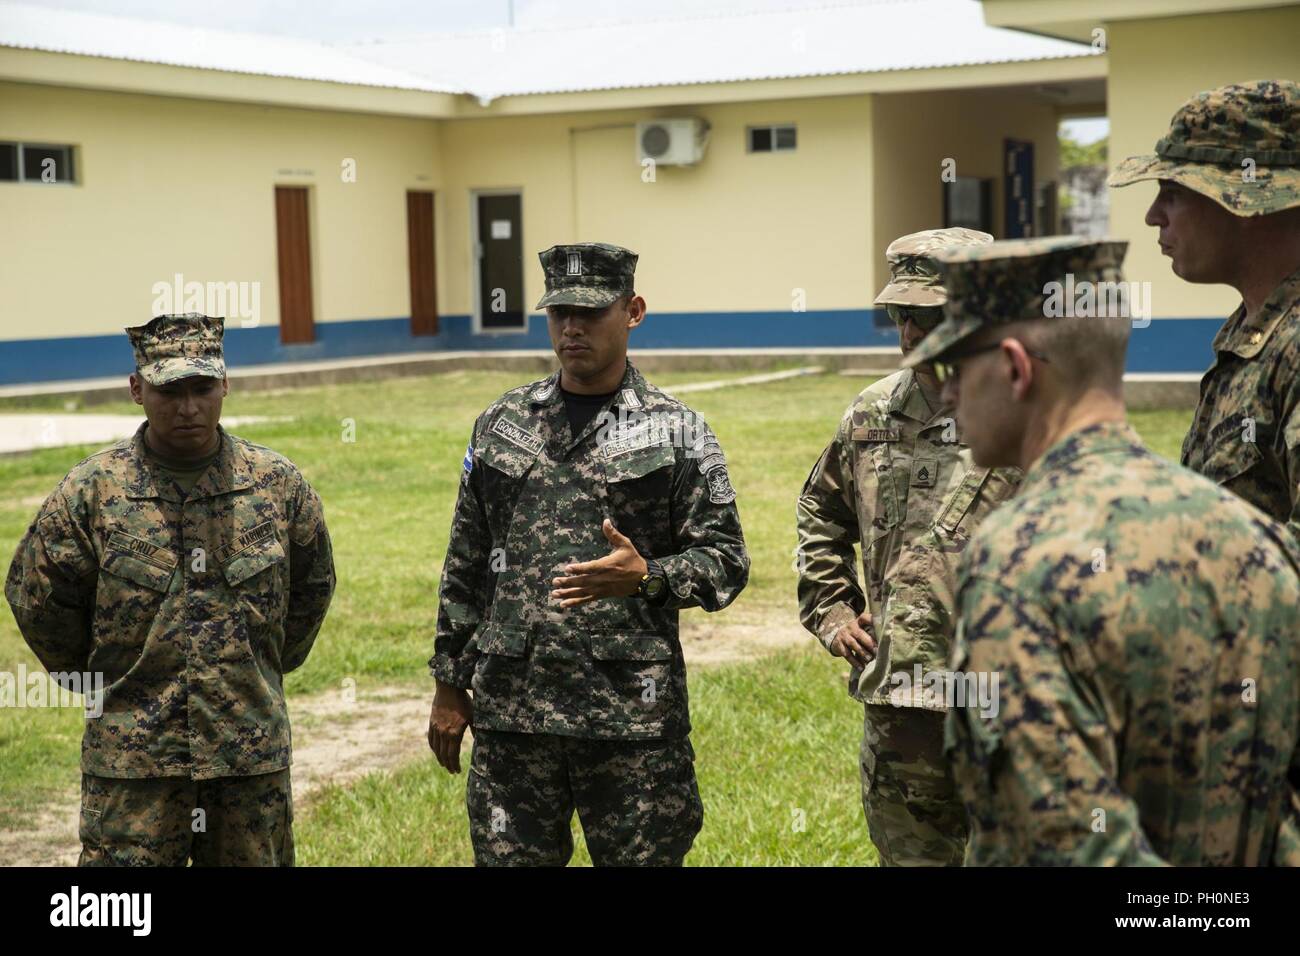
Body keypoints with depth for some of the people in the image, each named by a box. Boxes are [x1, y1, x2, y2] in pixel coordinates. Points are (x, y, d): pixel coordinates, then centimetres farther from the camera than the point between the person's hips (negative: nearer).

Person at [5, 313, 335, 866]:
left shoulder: (278, 484, 1)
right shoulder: (91, 491, -5)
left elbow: (312, 587, 16)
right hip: (133, 761, -2)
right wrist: (98, 682, 10)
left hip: (254, 755, 2)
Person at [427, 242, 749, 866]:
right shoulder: (501, 425, 11)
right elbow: (465, 565, 15)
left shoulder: (676, 433, 2)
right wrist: (449, 685, 13)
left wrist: (645, 577, -19)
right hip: (510, 710, 3)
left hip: (633, 714, -2)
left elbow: (726, 561, 0)